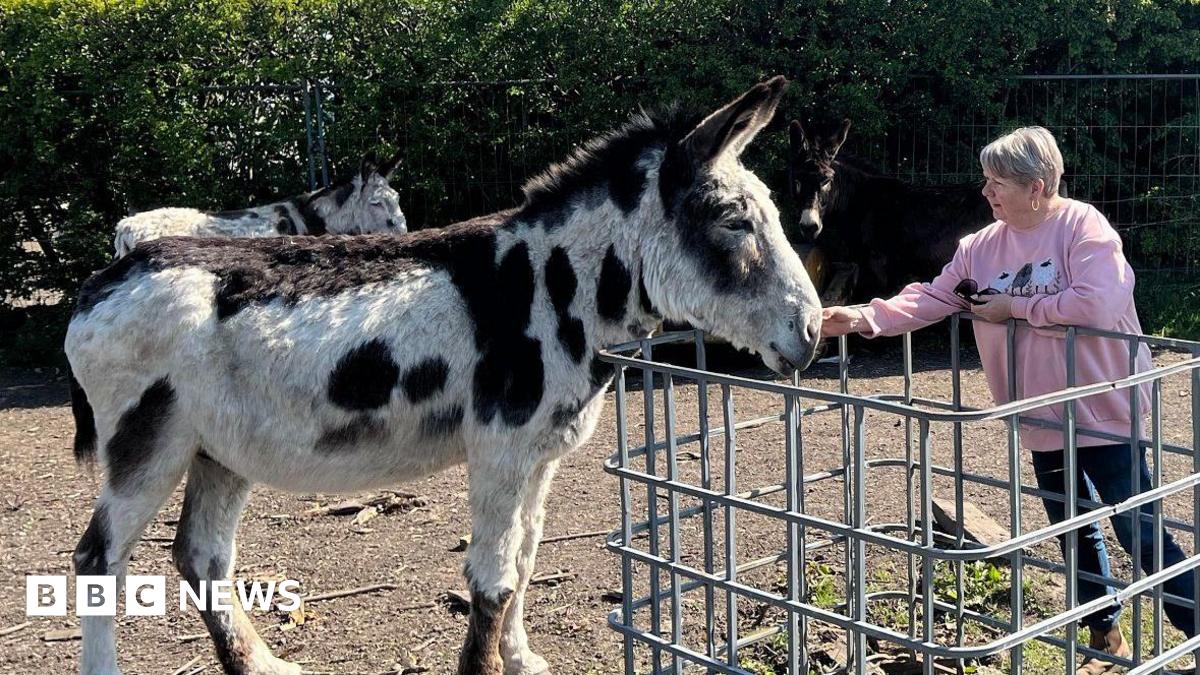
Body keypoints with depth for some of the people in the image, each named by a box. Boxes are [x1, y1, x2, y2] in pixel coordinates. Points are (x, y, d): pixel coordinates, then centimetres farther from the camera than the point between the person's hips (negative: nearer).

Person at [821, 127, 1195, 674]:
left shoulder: (1082, 226, -16)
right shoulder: (981, 247, 2)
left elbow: (1098, 304, -29)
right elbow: (929, 300, -3)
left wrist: (1014, 308, -19)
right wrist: (862, 318, -17)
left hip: (1103, 416, -6)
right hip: (1043, 423, 6)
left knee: (1140, 534, 0)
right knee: (1076, 533, 19)